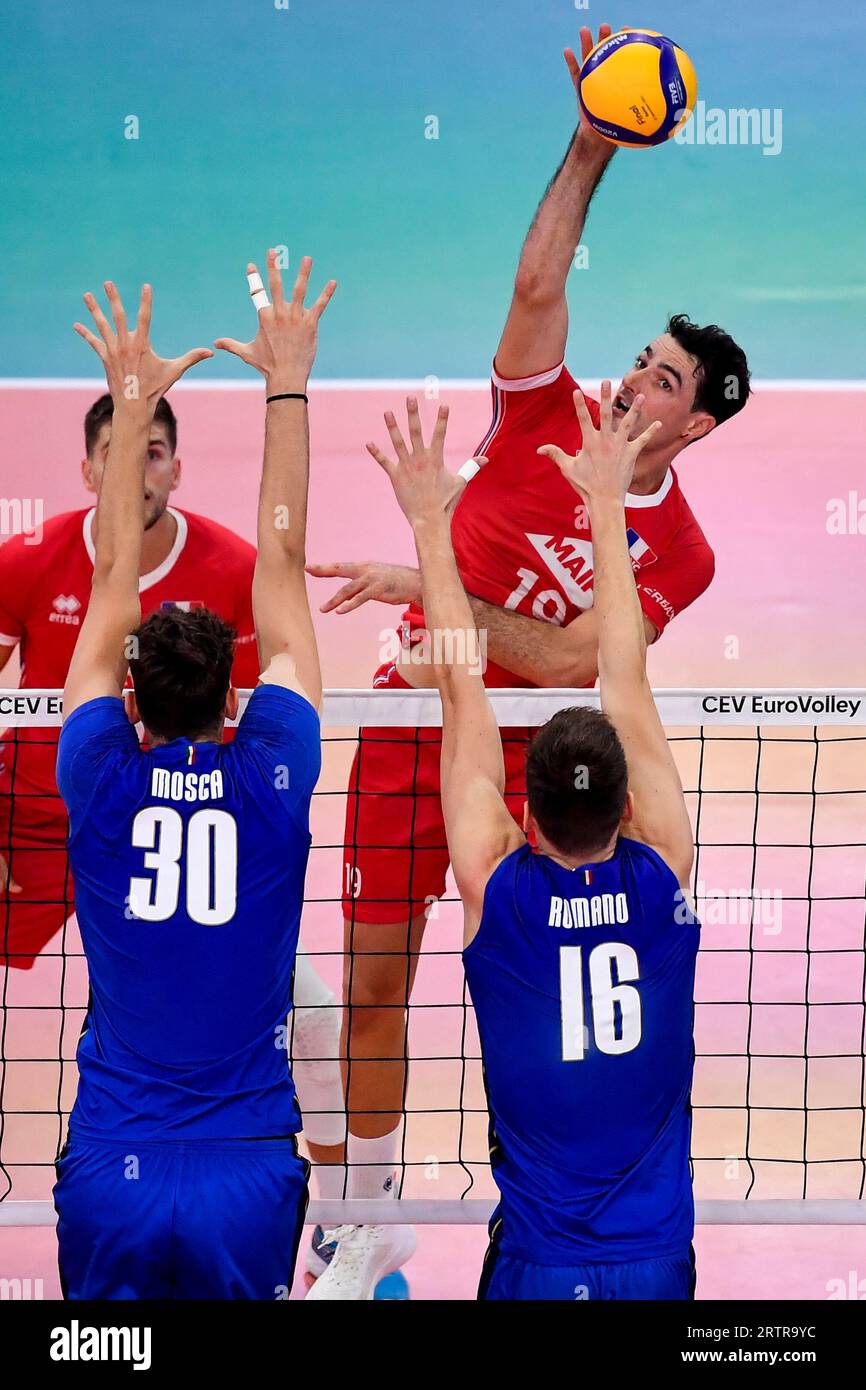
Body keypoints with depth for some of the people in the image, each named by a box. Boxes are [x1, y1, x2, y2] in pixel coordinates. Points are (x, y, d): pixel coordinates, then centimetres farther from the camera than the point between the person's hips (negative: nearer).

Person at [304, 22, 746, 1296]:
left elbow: (562, 662, -19)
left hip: (522, 758, -2)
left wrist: (434, 586, -25)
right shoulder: (545, 419, -3)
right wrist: (590, 151, -24)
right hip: (406, 730, 2)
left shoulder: (677, 552, -8)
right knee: (373, 983, 6)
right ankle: (367, 1220, 23)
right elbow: (538, 286, -18)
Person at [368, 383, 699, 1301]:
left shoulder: (497, 889, -14)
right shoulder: (663, 879, -10)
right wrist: (607, 505, 7)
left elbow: (460, 689, -6)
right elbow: (628, 682, -2)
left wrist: (429, 525, 2)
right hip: (658, 1262, 2)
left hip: (536, 1267, -1)